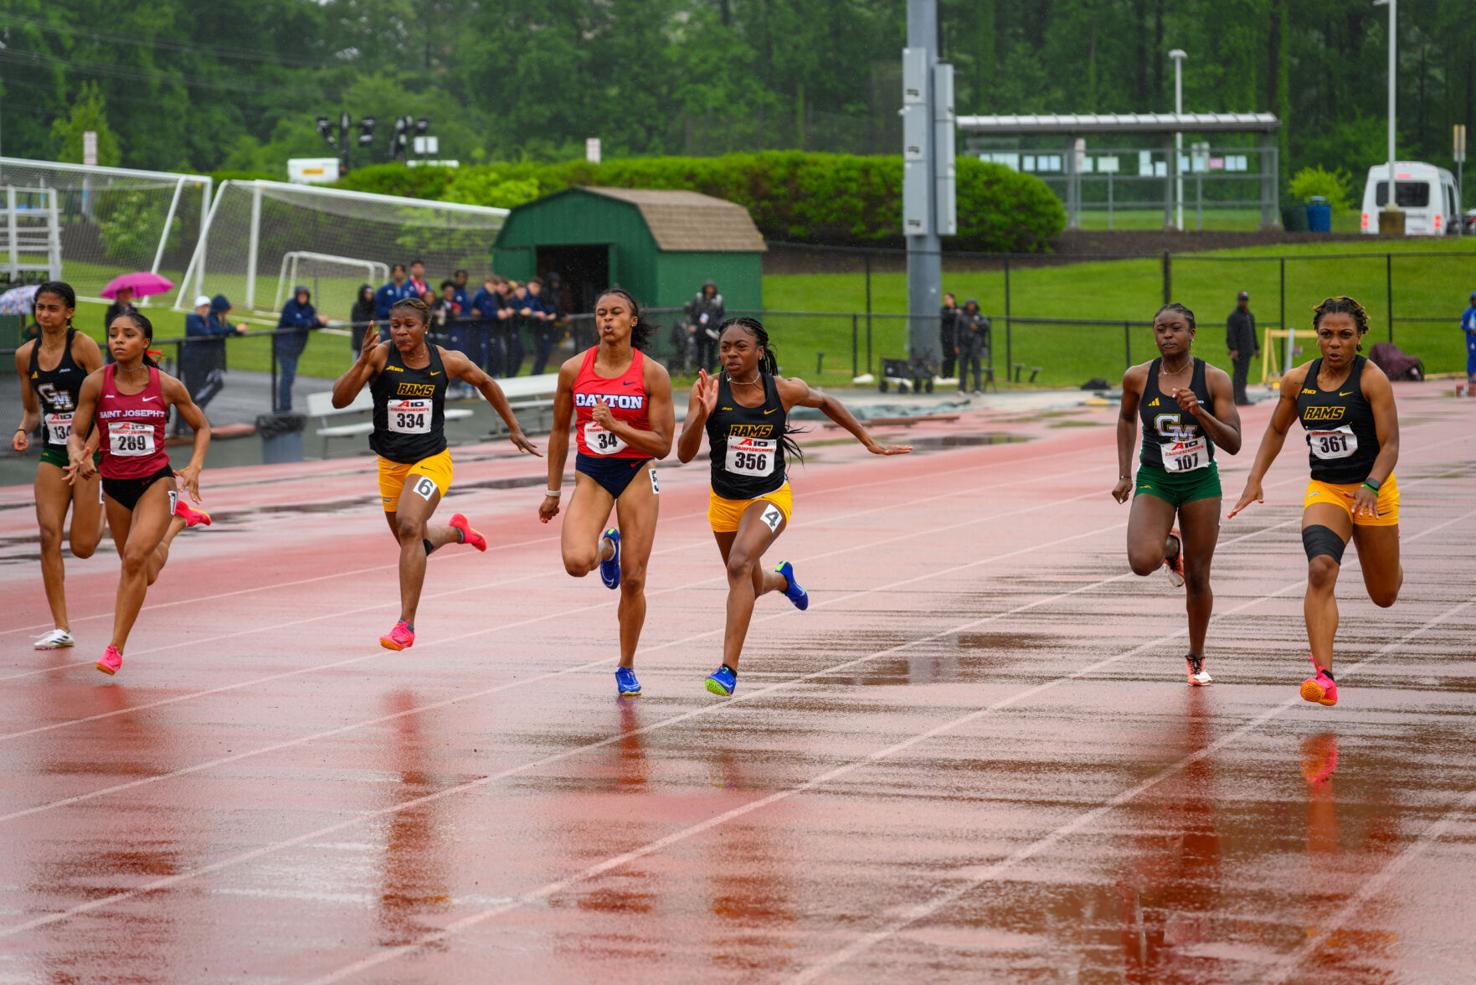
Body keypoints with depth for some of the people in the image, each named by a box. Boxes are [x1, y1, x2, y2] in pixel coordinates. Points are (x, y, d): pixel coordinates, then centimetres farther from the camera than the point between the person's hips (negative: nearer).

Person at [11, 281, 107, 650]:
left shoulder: (83, 346, -11)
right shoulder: (26, 355, 5)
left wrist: (87, 452, -20)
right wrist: (23, 431, -6)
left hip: (91, 449, -4)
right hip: (53, 453, 4)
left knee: (83, 547, -3)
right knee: (49, 536, -9)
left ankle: (103, 507, 31)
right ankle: (60, 628, -4)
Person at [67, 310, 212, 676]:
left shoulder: (167, 386, -9)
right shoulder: (96, 383, -9)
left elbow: (202, 427, 6)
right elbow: (77, 433, -2)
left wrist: (194, 467, -9)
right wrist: (77, 456, -25)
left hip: (156, 480, -3)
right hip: (115, 484, 3)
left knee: (135, 557, -25)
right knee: (144, 575, 18)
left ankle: (116, 649, -15)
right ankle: (177, 519, 50)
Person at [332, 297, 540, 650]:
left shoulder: (448, 362, -8)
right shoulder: (380, 356, -12)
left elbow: (486, 383, 13)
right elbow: (340, 399, -21)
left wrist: (514, 429, 18)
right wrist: (361, 362, -36)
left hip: (431, 461, -3)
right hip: (391, 463, 3)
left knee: (409, 526, -26)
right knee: (414, 542, 17)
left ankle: (407, 624, -21)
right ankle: (456, 530, 53)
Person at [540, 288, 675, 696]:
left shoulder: (652, 373, -9)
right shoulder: (574, 369, -3)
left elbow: (662, 445, -8)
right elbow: (560, 432, 9)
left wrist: (615, 425, -22)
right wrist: (553, 491, 11)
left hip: (637, 474, -1)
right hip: (591, 474, 1)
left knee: (632, 580, 0)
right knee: (576, 562, -23)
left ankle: (627, 667, 20)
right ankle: (607, 548, 16)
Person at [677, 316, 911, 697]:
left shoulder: (785, 390, -13)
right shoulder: (708, 389, -16)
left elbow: (825, 403, 10)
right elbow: (685, 454, -20)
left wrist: (869, 442, 15)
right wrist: (701, 414, -39)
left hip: (770, 498, -3)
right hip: (724, 500, 3)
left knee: (740, 564, -30)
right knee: (751, 587, 21)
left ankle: (728, 668, -31)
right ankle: (782, 578, 61)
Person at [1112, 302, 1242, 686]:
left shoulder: (1214, 379, -9)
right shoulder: (1137, 378, -6)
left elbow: (1233, 444, -11)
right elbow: (1126, 419, 15)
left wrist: (1200, 412, -27)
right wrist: (1124, 475, 11)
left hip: (1201, 482, 0)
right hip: (1154, 481, 0)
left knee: (1197, 579, 6)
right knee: (1142, 562, -25)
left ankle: (1196, 659, 28)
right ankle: (1170, 548, 13)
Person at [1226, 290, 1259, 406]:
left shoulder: (1250, 316, 21)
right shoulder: (1233, 317, -6)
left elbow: (1253, 334, 28)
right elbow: (1230, 335, -14)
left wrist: (1257, 348, 22)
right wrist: (1233, 349, -22)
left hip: (1248, 352, 9)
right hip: (1238, 352, -9)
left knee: (1242, 376, 9)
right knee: (1240, 375, -13)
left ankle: (1236, 399, 12)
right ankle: (1241, 399, -17)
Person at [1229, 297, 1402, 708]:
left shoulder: (1372, 379, -15)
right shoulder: (1298, 380, -2)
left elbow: (1390, 445, -18)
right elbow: (1277, 431, 15)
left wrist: (1370, 487, -35)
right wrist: (1255, 480, 4)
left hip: (1374, 491, -2)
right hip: (1323, 489, 2)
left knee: (1384, 596, 12)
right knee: (1320, 570, -26)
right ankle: (1324, 677, -31)